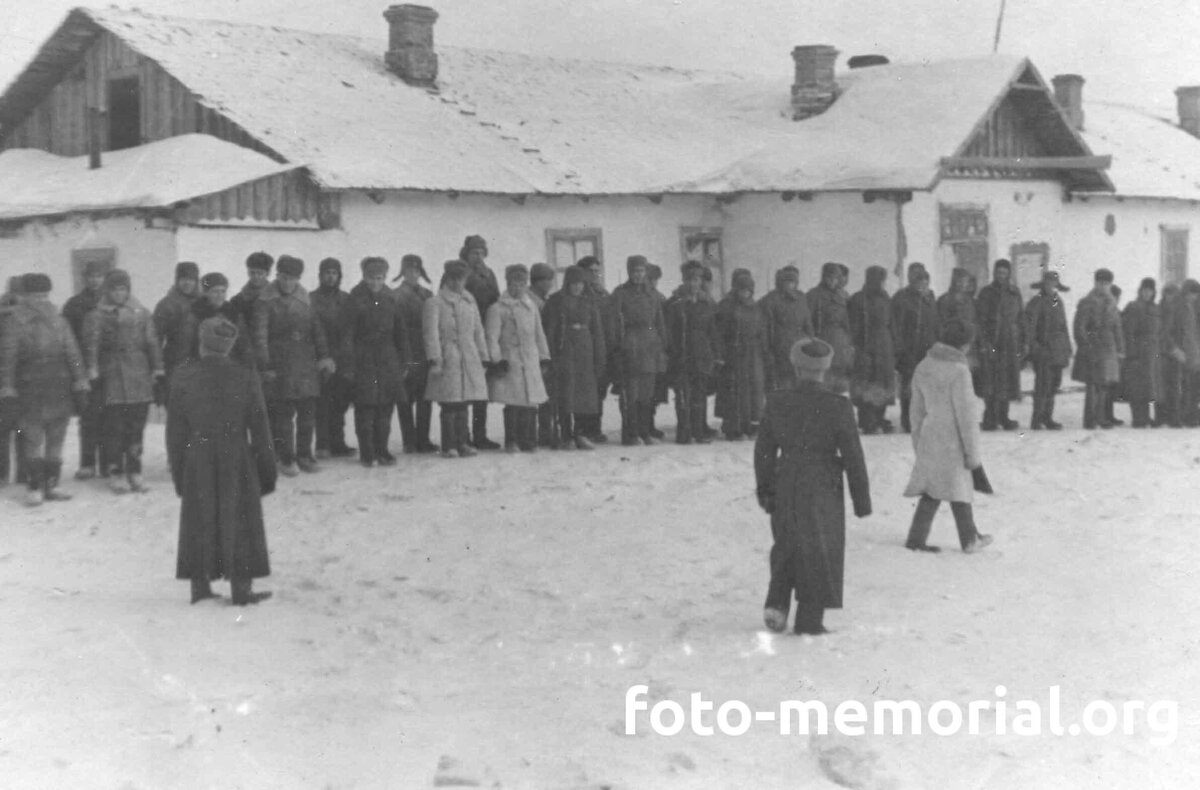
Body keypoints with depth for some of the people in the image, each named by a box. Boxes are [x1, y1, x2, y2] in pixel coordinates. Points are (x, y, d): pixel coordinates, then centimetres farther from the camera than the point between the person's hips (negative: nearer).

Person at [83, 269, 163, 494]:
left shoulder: (141, 313, 10)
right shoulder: (97, 316, 3)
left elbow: (152, 343, 10)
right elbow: (91, 346, -4)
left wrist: (158, 371, 4)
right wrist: (92, 374, -12)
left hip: (140, 378, 3)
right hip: (112, 380, -3)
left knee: (136, 427, 5)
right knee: (114, 427, -2)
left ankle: (134, 473, 12)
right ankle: (116, 473, 5)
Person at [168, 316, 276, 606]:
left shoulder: (183, 378, -5)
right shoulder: (245, 377, -7)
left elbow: (175, 431, 0)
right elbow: (259, 428, -2)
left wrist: (178, 472, 9)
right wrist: (267, 471, 7)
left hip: (197, 463, 1)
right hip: (237, 462, -1)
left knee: (199, 522, 10)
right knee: (239, 523, 6)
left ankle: (200, 585, 12)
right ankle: (241, 587, 7)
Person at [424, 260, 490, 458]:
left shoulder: (469, 302, 15)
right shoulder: (435, 303, -3)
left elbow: (478, 332, 18)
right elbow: (431, 334, -8)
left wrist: (484, 358, 15)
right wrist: (434, 360, -17)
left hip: (470, 360, 5)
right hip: (448, 360, -5)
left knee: (463, 404, 7)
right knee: (449, 405, -4)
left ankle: (462, 443, 13)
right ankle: (449, 446, 1)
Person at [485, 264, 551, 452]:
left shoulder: (531, 307, 18)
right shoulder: (497, 309, -2)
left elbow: (539, 335, 23)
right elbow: (492, 337, -6)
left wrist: (544, 357, 18)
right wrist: (496, 360, -13)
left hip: (531, 364, 6)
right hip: (510, 363, -5)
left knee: (531, 404, 3)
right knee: (513, 404, -7)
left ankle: (528, 441, 9)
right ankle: (511, 442, 1)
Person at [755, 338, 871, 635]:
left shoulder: (776, 403, -5)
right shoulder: (837, 407, -13)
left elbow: (764, 449, 3)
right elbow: (853, 456, -9)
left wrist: (764, 489, 16)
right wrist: (862, 498, 1)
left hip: (784, 486, 3)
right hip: (822, 489, -3)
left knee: (787, 546, 21)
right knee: (820, 552, 9)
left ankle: (777, 603, 8)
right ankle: (809, 620, 11)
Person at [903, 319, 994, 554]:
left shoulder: (923, 367, 5)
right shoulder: (959, 371, -17)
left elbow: (917, 409, 12)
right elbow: (965, 414, -16)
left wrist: (918, 443, 21)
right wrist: (973, 452, -10)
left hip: (929, 439, 6)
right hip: (953, 442, -6)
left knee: (931, 492, 13)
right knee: (959, 490, 8)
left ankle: (916, 539, 12)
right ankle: (969, 540, 22)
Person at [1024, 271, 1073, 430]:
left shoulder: (1058, 302, 16)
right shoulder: (1037, 302, -6)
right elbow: (1029, 325, -12)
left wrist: (1067, 348, 17)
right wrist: (1033, 344, -20)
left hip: (1058, 351, 7)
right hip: (1043, 351, -7)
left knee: (1054, 384, 8)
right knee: (1043, 385, -9)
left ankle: (1047, 418, 16)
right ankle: (1037, 420, -4)